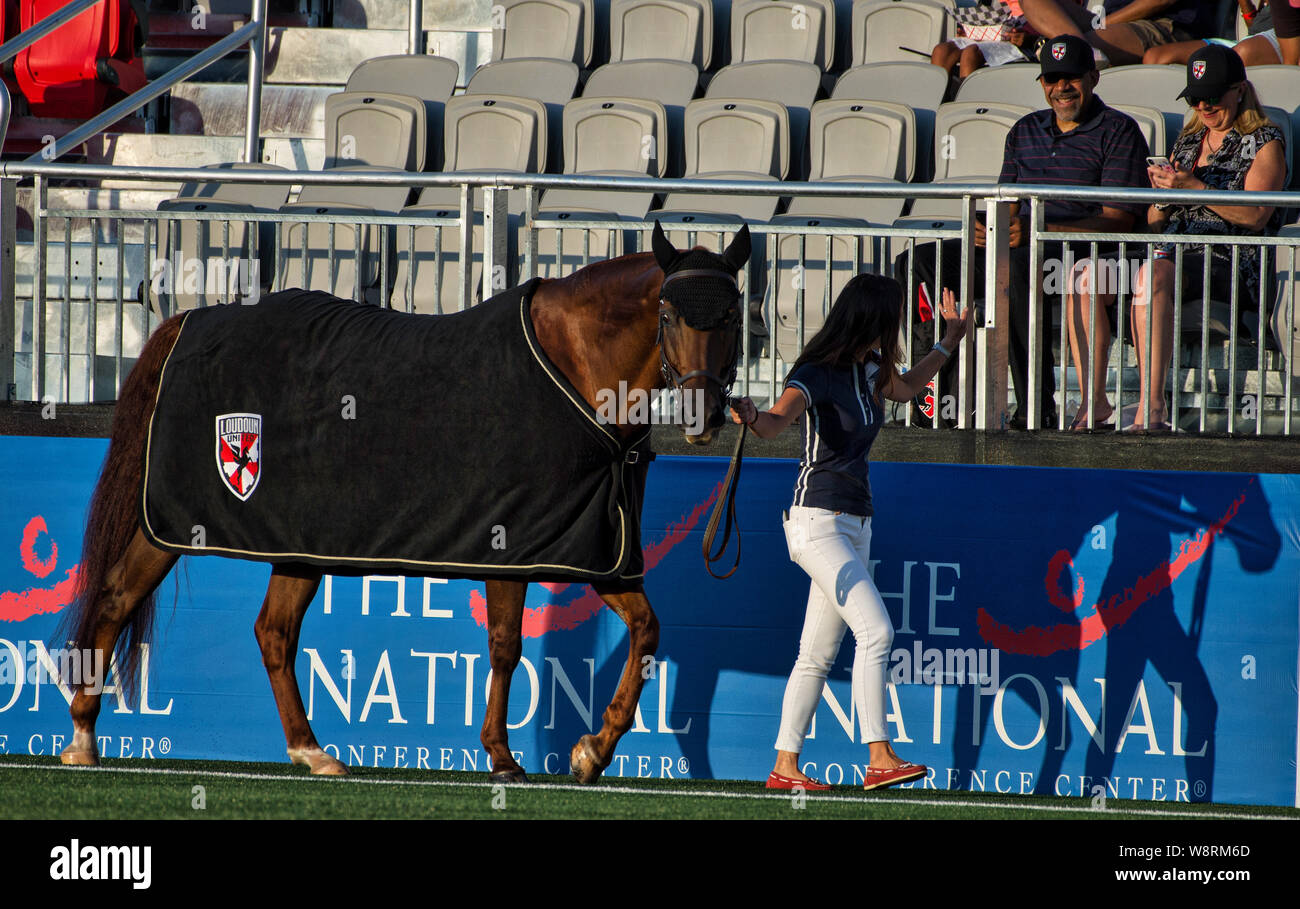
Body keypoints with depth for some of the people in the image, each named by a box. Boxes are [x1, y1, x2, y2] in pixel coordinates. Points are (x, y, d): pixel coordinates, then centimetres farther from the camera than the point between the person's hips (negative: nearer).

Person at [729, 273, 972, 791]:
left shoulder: (866, 370, 10)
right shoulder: (816, 374, -15)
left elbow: (905, 388, 32)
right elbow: (778, 421, -33)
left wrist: (949, 342, 35)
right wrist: (753, 418, -55)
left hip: (855, 525, 9)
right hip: (817, 520, -9)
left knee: (819, 653, 10)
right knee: (876, 630, -21)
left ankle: (785, 766, 14)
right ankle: (879, 758, -23)